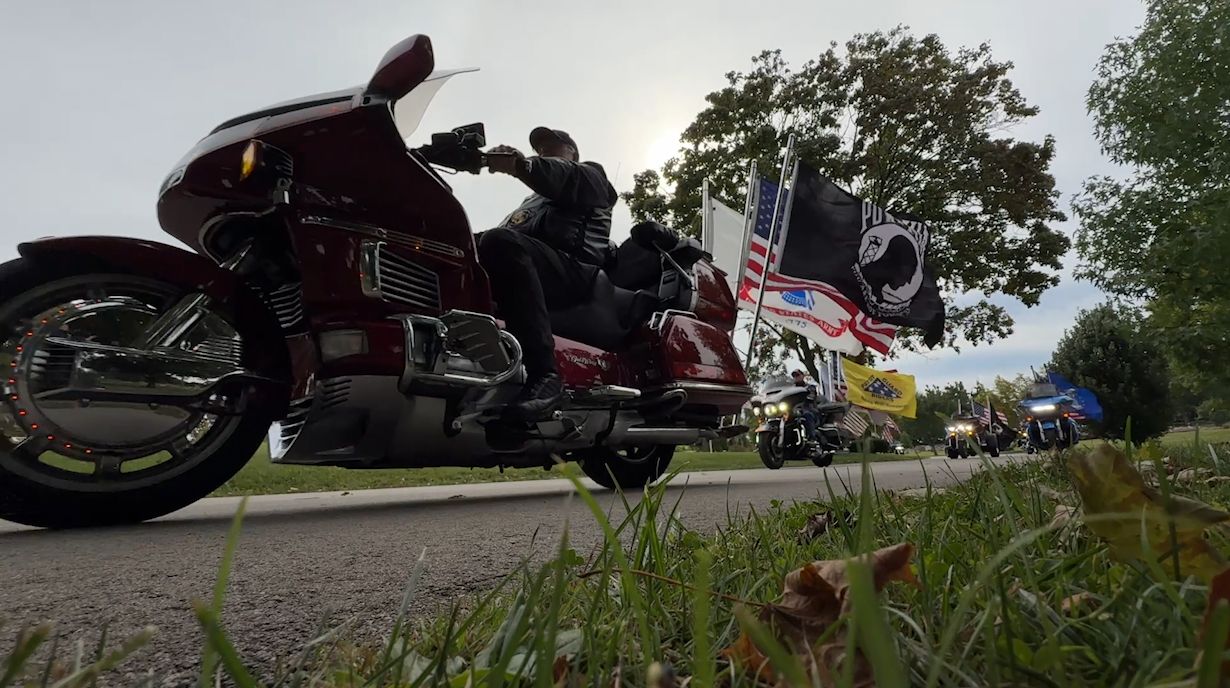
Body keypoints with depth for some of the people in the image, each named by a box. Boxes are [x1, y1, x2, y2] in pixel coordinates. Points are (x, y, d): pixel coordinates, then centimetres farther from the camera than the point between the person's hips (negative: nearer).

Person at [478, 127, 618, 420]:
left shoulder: (588, 174, 24)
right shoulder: (536, 199, 45)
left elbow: (562, 178, -3)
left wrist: (522, 165, -25)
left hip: (571, 267, -7)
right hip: (533, 267, 7)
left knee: (500, 243, -36)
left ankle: (544, 374, -43)